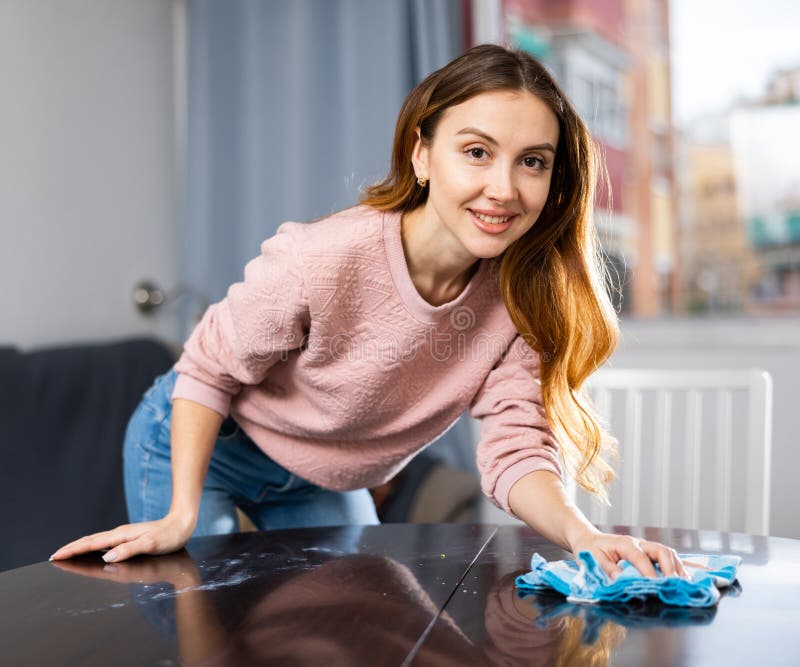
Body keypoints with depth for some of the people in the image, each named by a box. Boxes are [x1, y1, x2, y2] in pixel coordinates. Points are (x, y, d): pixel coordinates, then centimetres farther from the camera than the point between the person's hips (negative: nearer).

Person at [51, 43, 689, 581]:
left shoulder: (523, 297, -23)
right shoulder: (320, 261, -37)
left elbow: (513, 448, -23)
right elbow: (207, 370, -21)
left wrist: (583, 535, -42)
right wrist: (182, 516, -25)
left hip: (323, 482, 5)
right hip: (199, 443, -4)